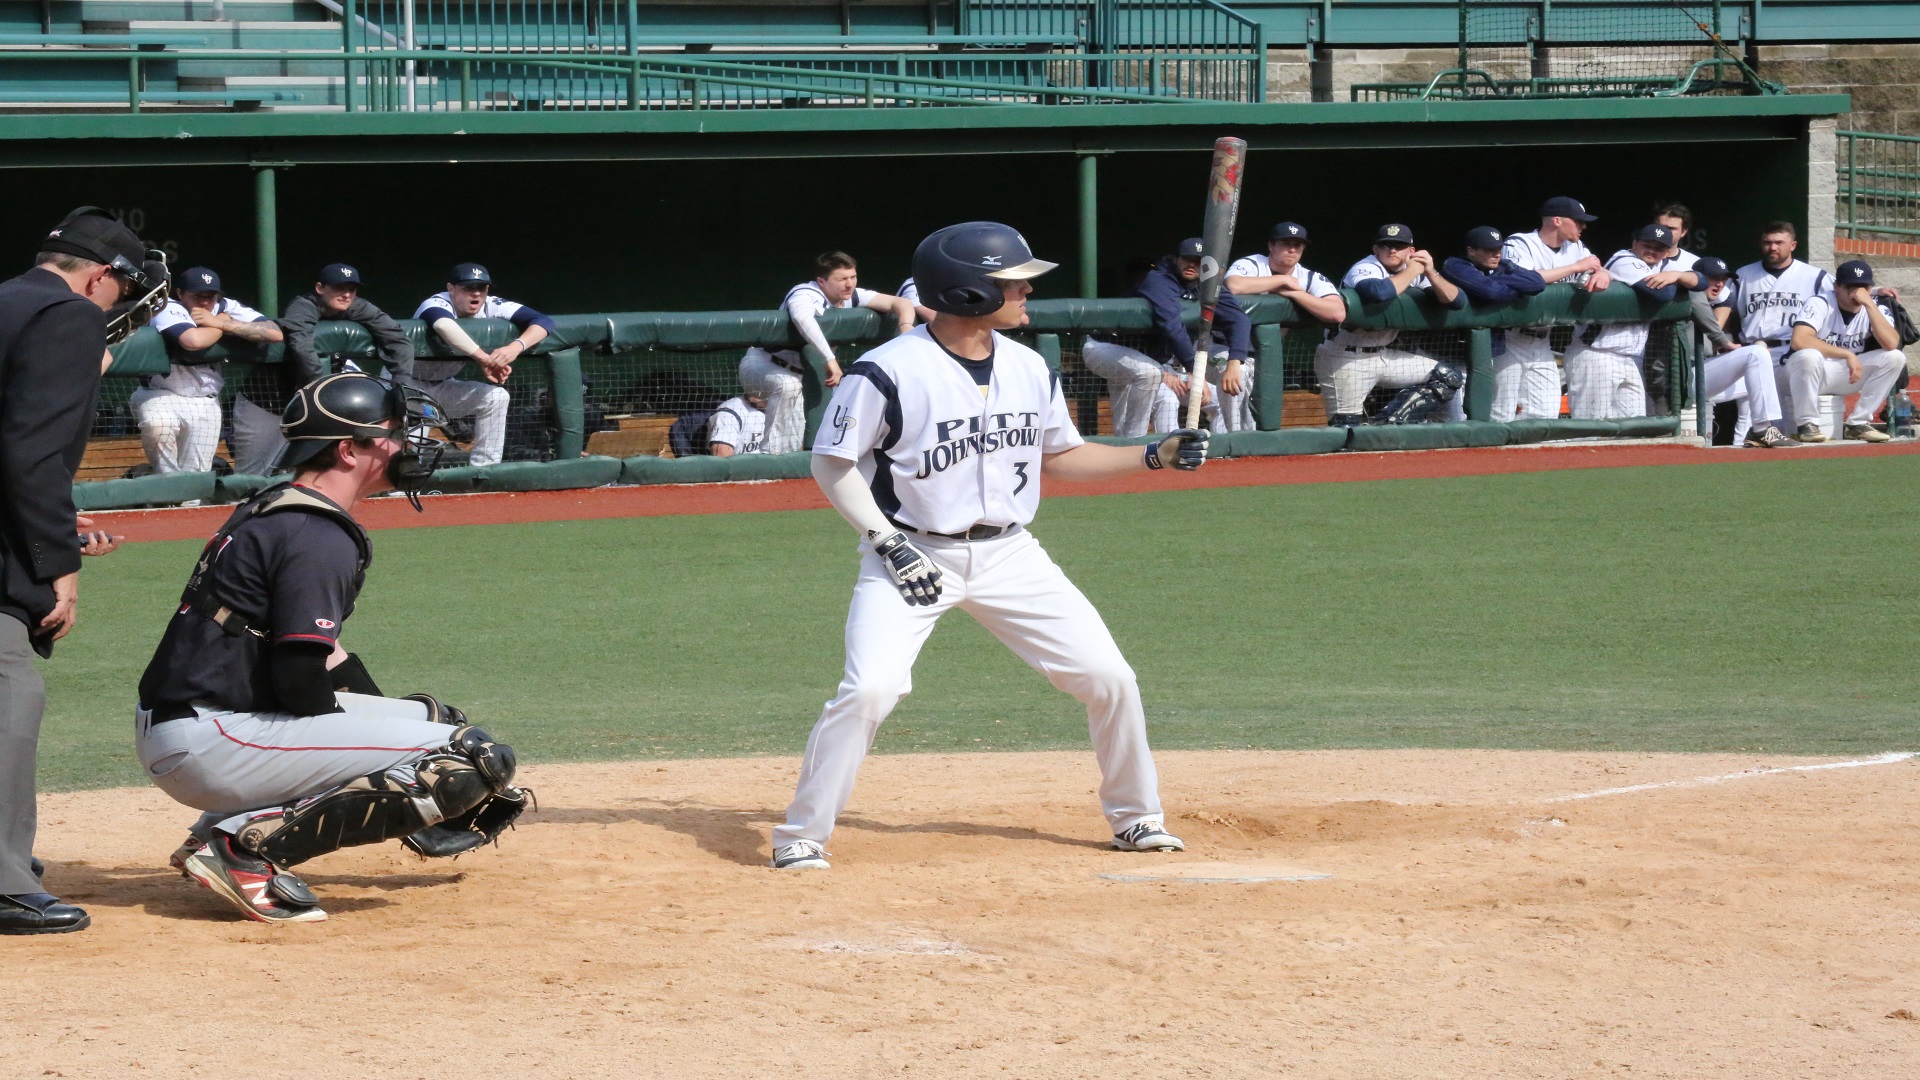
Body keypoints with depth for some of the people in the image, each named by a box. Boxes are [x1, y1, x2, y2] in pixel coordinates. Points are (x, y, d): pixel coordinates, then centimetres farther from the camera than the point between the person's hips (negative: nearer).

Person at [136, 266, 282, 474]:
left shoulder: (227, 308, -6)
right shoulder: (169, 310, -18)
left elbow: (275, 333, -16)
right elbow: (193, 340, -40)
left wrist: (220, 323, -21)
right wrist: (224, 323, -18)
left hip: (206, 403, 5)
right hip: (162, 395, -5)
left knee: (195, 475, 2)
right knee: (158, 424, -35)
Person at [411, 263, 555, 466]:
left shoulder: (491, 308, -14)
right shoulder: (436, 304, -28)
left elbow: (543, 322, -22)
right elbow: (443, 325, -54)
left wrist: (515, 347, -43)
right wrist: (485, 360, -55)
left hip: (441, 387, 6)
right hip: (405, 383, -6)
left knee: (496, 397, -7)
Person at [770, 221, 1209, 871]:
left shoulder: (1029, 369, 3)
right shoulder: (889, 372, -16)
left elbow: (1058, 457, 16)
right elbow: (833, 463, -9)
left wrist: (1154, 456, 4)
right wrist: (888, 544, -18)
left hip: (1008, 554, 5)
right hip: (911, 556, -5)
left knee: (1109, 678, 0)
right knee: (870, 689, -23)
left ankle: (1136, 818, 21)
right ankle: (802, 837, -7)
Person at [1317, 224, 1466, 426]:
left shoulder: (1415, 272, 3)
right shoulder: (1366, 269, -16)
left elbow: (1457, 301, -2)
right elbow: (1379, 292, -40)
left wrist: (1430, 273, -17)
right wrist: (1412, 271, -23)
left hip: (1383, 354, 7)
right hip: (1345, 360, -7)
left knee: (1451, 376, 1)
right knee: (1348, 426, -14)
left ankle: (1386, 422, -4)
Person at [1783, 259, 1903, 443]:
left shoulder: (1875, 309, -4)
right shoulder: (1819, 304, -17)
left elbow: (1891, 344, -22)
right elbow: (1799, 341, -34)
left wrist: (1869, 304, -26)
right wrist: (1848, 354, -34)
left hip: (1847, 375, 5)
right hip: (1808, 372, -5)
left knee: (1895, 358, -13)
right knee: (1809, 356, -38)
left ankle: (1858, 424, -7)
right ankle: (1807, 424, -19)